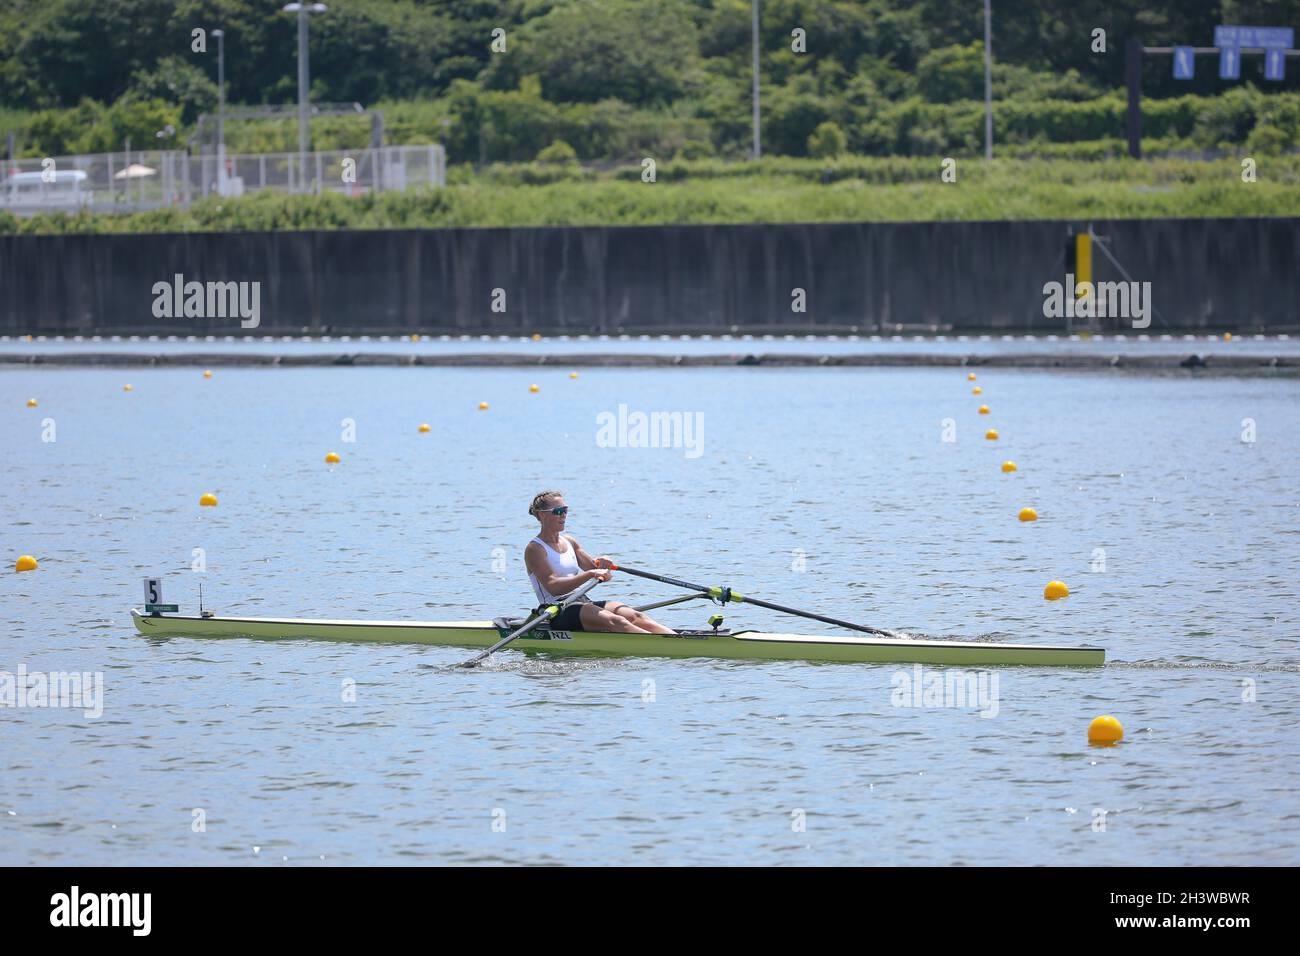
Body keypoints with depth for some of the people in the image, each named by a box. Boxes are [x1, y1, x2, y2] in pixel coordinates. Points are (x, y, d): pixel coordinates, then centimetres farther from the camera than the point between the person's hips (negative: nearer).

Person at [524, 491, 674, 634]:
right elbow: (553, 587, -18)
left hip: (583, 603, 8)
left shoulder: (569, 542, 19)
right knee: (615, 621, -32)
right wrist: (590, 574, -26)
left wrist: (601, 564, -3)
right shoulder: (535, 549, -4)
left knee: (633, 616, -20)